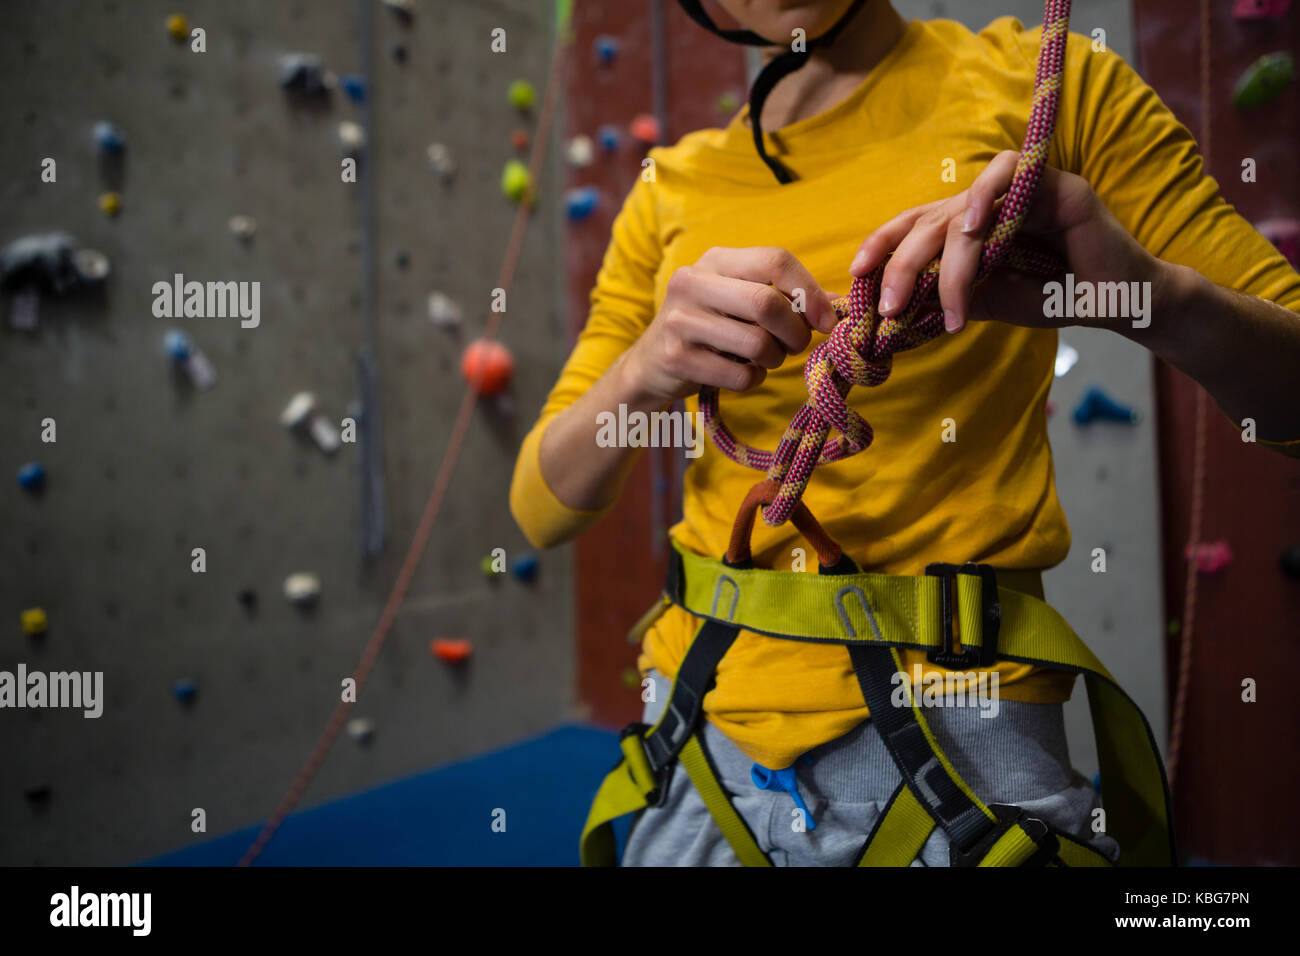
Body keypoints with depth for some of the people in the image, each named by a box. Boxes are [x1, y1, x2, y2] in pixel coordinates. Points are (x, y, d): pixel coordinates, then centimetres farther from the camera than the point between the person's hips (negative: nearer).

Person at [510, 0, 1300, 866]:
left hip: (952, 731, -3)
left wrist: (1160, 297, -26)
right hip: (704, 725, 4)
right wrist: (646, 370, -19)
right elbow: (541, 509, 1)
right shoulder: (674, 191, 5)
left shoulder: (1044, 85, -2)